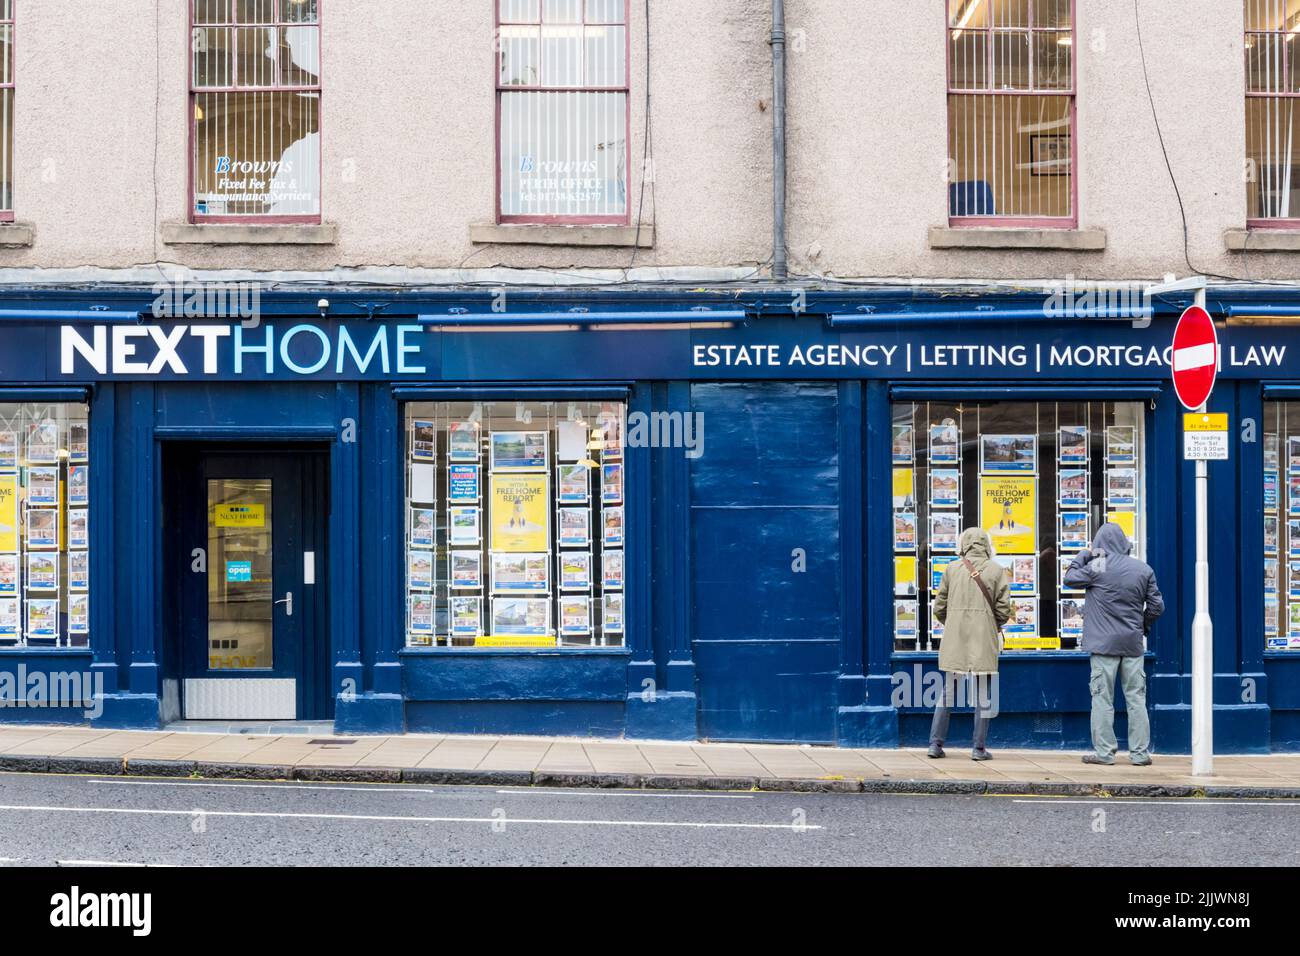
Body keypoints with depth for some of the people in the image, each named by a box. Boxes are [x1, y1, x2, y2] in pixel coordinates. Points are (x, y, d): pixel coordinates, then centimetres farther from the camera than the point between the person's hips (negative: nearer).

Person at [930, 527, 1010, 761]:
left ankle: (935, 744, 9)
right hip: (984, 640, -2)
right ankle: (978, 748, 5)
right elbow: (1004, 609, -3)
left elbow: (939, 607, 5)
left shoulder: (952, 568, 3)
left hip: (954, 639, 2)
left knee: (948, 691, 10)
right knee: (983, 695, 5)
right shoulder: (997, 570, -1)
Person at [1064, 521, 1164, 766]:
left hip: (1104, 644, -3)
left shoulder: (1096, 567, -10)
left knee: (1102, 698, 2)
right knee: (1136, 698, 8)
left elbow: (1070, 578, 4)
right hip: (1133, 644, 3)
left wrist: (1084, 555, 10)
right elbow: (1156, 606, 5)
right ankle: (1140, 753, 11)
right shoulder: (1143, 569, 2)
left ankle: (1104, 751, 2)